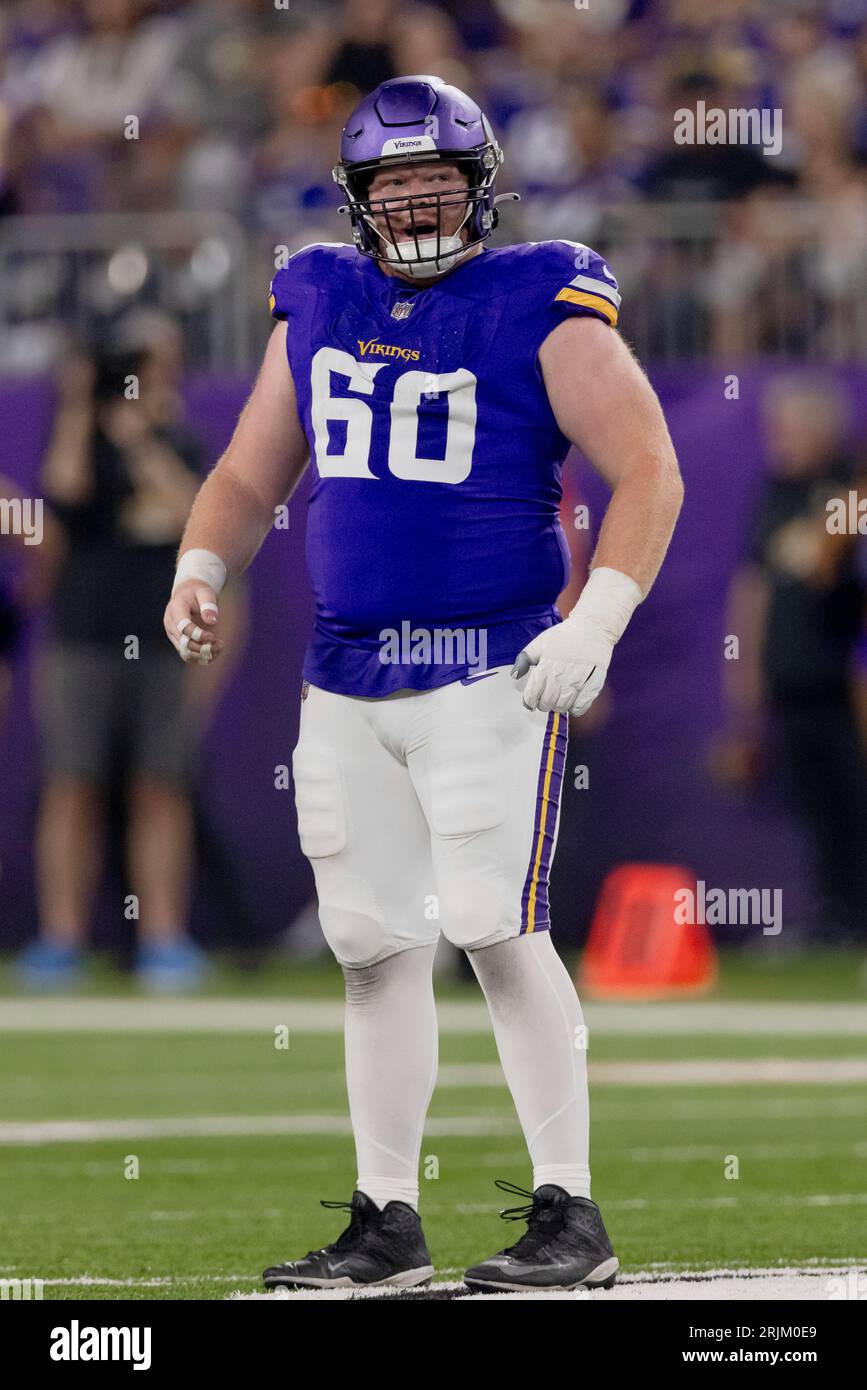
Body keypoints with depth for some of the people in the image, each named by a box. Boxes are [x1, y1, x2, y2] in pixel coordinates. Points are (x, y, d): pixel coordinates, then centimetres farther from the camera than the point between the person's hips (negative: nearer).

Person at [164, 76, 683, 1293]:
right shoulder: (318, 309, 12)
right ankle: (386, 1222, 14)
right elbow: (249, 478, 18)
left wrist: (600, 620, -19)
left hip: (492, 668, -5)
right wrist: (200, 575, -2)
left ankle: (571, 1219, -8)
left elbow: (649, 473, -7)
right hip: (347, 678, 5)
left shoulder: (543, 311, -4)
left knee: (496, 928, -13)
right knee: (374, 943, 7)